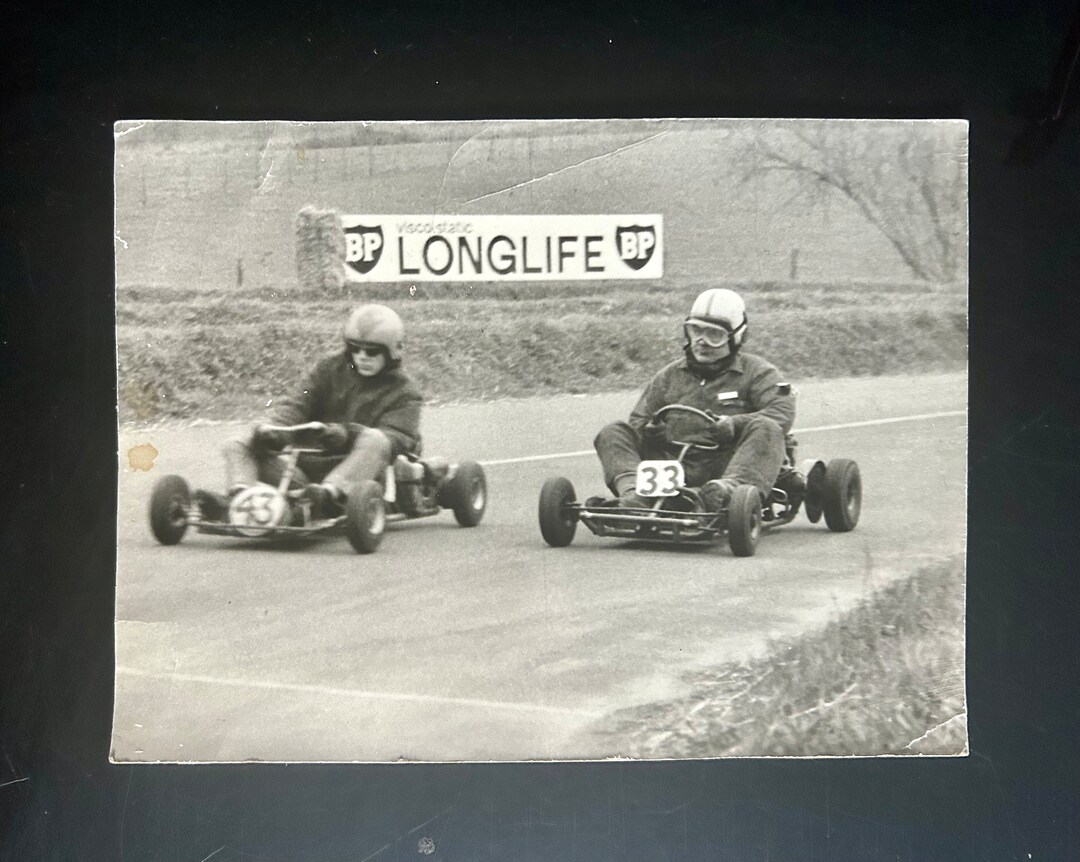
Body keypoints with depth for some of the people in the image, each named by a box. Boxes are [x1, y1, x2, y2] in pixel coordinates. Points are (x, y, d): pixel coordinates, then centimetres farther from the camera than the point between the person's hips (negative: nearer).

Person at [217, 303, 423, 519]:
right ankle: (239, 495, -38)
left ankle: (329, 493, -56)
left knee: (373, 441, -37)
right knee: (238, 446, -8)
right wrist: (271, 426, -18)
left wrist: (348, 433, -34)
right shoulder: (331, 368, 15)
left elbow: (395, 438, -15)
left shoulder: (403, 394, 2)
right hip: (310, 464, 5)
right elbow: (298, 403, 5)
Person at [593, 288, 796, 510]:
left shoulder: (755, 372, 12)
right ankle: (633, 491, -41)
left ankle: (731, 487, -57)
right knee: (612, 433, -12)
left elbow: (783, 412, -5)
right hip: (673, 471, 3)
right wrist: (647, 431, -4)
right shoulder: (669, 376, 23)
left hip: (726, 466, -3)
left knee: (765, 429, -30)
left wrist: (735, 425, -22)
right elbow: (638, 421, 23)